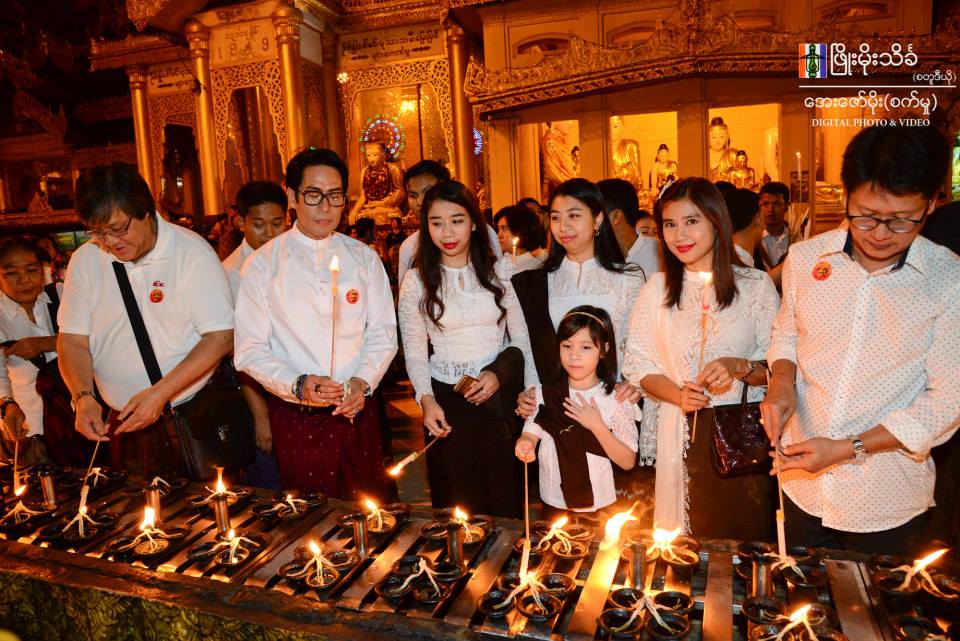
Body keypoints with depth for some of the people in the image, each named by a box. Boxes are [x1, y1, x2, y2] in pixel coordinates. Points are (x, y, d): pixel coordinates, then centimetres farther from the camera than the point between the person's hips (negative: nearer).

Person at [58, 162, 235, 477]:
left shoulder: (192, 252, -11)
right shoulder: (84, 260, 2)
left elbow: (220, 336, -15)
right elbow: (72, 340, 4)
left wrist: (160, 393, -21)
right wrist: (84, 397, -14)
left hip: (194, 418, -4)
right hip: (120, 423, 4)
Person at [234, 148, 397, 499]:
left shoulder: (364, 258, 4)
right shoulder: (262, 265, -3)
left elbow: (383, 335, 4)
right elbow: (250, 352, -5)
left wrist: (363, 382, -12)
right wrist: (298, 385, -20)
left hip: (358, 408, 2)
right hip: (295, 414, -2)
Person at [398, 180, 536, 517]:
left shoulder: (497, 274, 3)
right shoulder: (416, 280, 1)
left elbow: (521, 338, 7)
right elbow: (414, 351, 2)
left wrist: (500, 373, -9)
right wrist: (427, 400, -12)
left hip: (500, 398, 1)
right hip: (446, 401, -1)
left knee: (505, 500, 8)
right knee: (456, 503, 8)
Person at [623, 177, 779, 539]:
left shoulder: (756, 285, 0)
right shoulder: (656, 289, 4)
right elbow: (638, 365, 3)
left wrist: (739, 367, -20)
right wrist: (678, 395, -13)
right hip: (682, 433, 1)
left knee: (746, 535, 10)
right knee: (684, 547, 9)